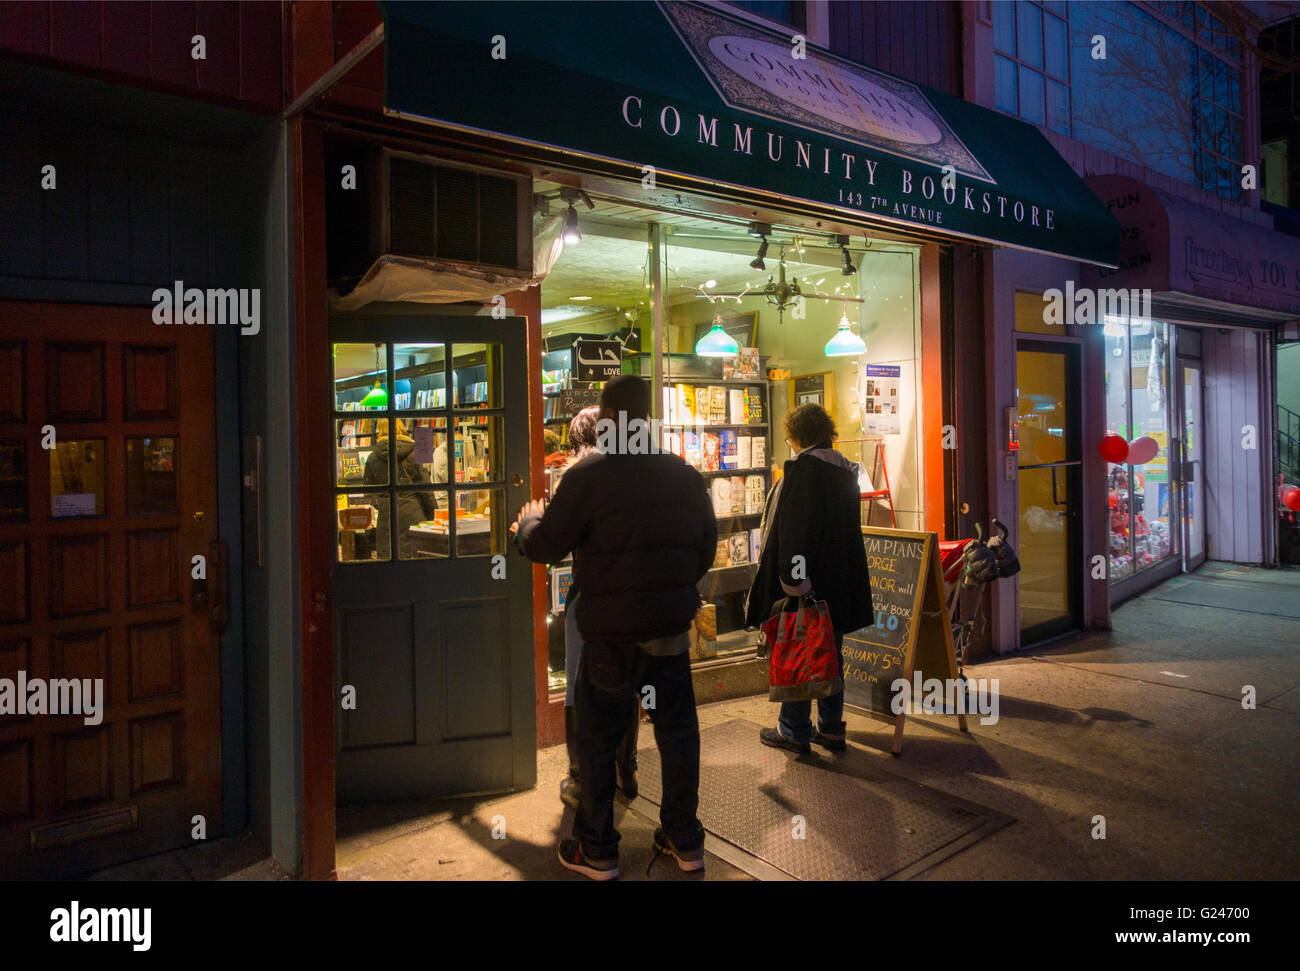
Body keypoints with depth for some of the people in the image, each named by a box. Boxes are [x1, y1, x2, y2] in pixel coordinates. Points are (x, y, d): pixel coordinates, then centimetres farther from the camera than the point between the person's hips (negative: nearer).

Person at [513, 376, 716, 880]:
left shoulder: (588, 476, -13)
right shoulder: (686, 475, 3)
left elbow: (544, 546, -5)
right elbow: (706, 548, 12)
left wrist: (529, 520, 17)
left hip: (610, 633, -4)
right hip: (672, 626, 5)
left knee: (597, 738, 10)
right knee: (677, 730, 16)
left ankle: (596, 850, 22)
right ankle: (685, 840, 29)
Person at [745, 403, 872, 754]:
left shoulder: (802, 467, -15)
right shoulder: (845, 469, 10)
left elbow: (793, 527, -21)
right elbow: (849, 528, 15)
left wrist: (790, 578, -19)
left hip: (803, 579, -8)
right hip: (838, 580, 8)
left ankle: (794, 730, 12)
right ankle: (831, 728, 23)